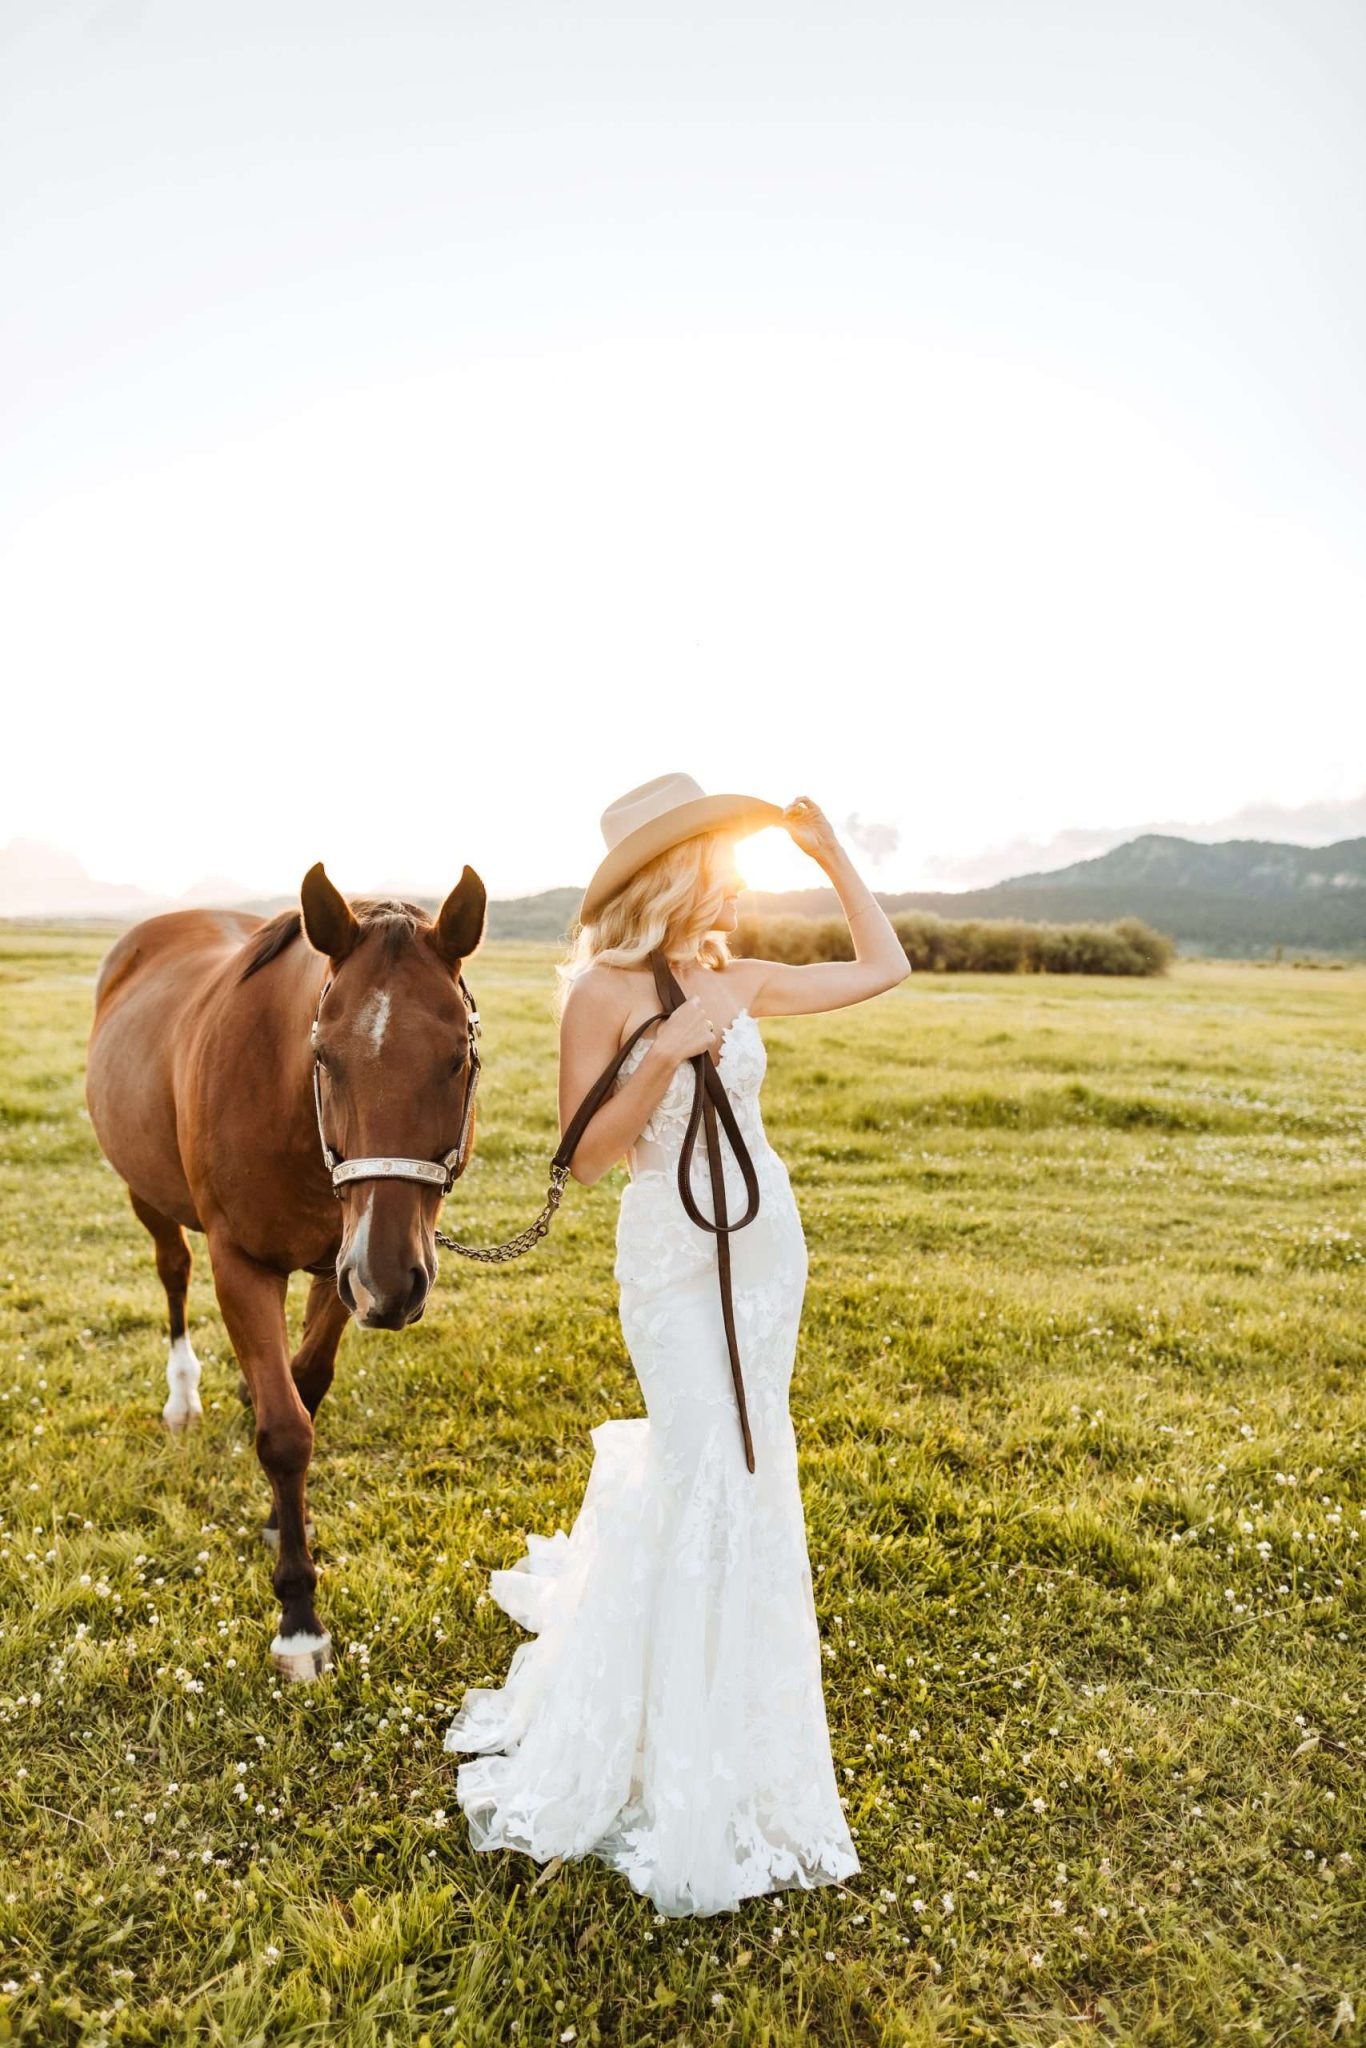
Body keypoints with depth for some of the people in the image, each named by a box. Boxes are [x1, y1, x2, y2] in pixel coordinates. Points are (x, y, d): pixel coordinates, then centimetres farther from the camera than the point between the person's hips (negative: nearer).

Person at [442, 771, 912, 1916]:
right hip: (672, 1257, -6)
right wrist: (664, 1057, -24)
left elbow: (884, 968, 12)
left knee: (737, 1468, 16)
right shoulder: (604, 993, -12)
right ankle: (704, 1799, 17)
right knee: (720, 1478, -3)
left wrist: (830, 854, 7)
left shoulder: (740, 982, 4)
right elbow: (585, 1157, -12)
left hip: (767, 1242, 6)